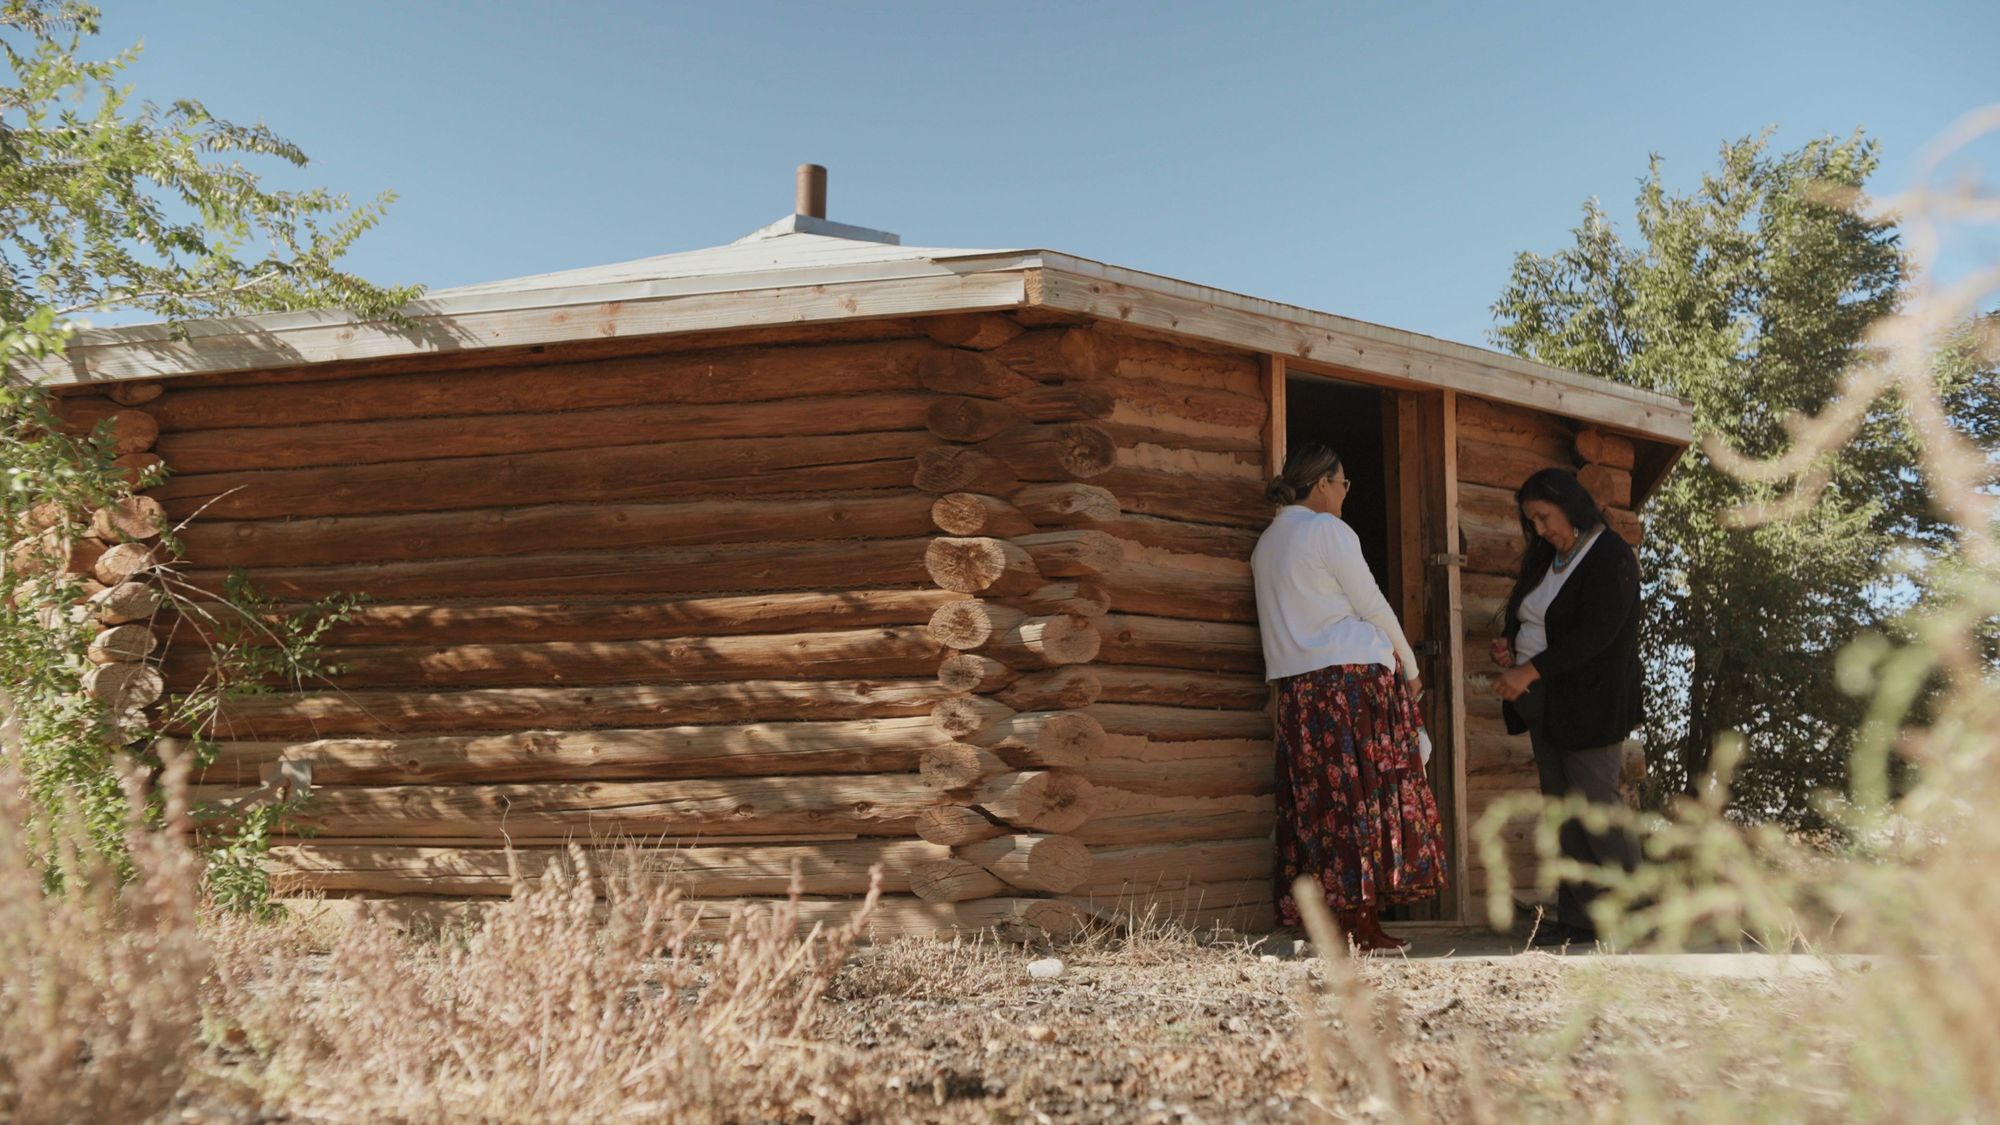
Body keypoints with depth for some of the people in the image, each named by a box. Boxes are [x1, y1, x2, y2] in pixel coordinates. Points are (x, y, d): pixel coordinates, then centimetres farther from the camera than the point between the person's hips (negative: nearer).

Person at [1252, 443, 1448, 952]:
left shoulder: (1267, 541, 18)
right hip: (1353, 676, -8)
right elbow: (1373, 606, -4)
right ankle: (1363, 925, -5)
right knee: (1365, 797, -5)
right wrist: (1409, 666, 10)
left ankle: (1338, 920, 5)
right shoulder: (1328, 530, -6)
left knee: (1322, 801, 6)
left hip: (1297, 687, 8)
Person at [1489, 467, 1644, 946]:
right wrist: (1509, 644, 4)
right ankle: (1579, 918, 8)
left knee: (1596, 804, -8)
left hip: (1589, 704, -8)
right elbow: (1526, 618, 27)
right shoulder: (1545, 559, 16)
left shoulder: (1611, 557, -10)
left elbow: (1595, 633, -20)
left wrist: (1530, 671, -22)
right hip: (1544, 704, 8)